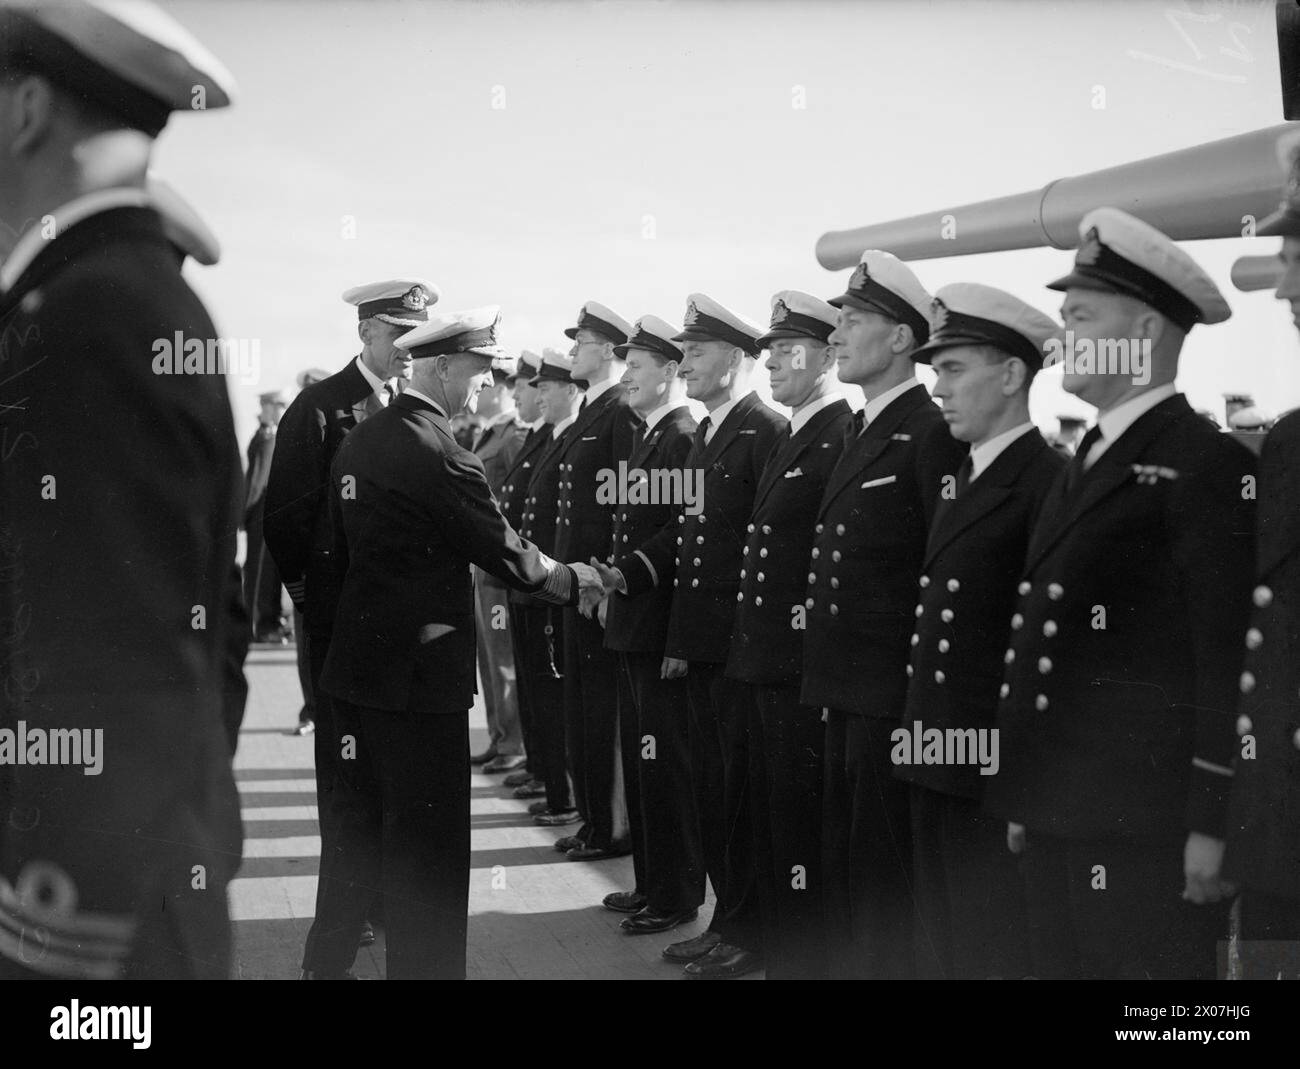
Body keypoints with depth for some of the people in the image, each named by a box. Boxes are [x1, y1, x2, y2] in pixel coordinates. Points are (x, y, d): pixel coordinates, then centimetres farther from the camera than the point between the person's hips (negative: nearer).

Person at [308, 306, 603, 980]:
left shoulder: (357, 442, 8)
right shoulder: (438, 451, -18)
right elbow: (506, 554, -13)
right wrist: (574, 579, 3)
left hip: (356, 665, 9)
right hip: (419, 672, -9)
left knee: (359, 831, 20)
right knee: (427, 848, 0)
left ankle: (328, 961, 30)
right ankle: (423, 965, 7)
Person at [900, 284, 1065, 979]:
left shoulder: (1049, 483, -14)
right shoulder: (961, 482, 15)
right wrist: (920, 737, 11)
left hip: (997, 772, -9)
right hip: (935, 765, 9)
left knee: (993, 951, 3)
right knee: (940, 945, 17)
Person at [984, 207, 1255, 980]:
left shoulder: (1209, 465, -10)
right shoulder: (1086, 464, 16)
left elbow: (1229, 662, -15)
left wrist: (1211, 826, -16)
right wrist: (1025, 796, 15)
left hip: (1146, 828, -8)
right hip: (1059, 814, 8)